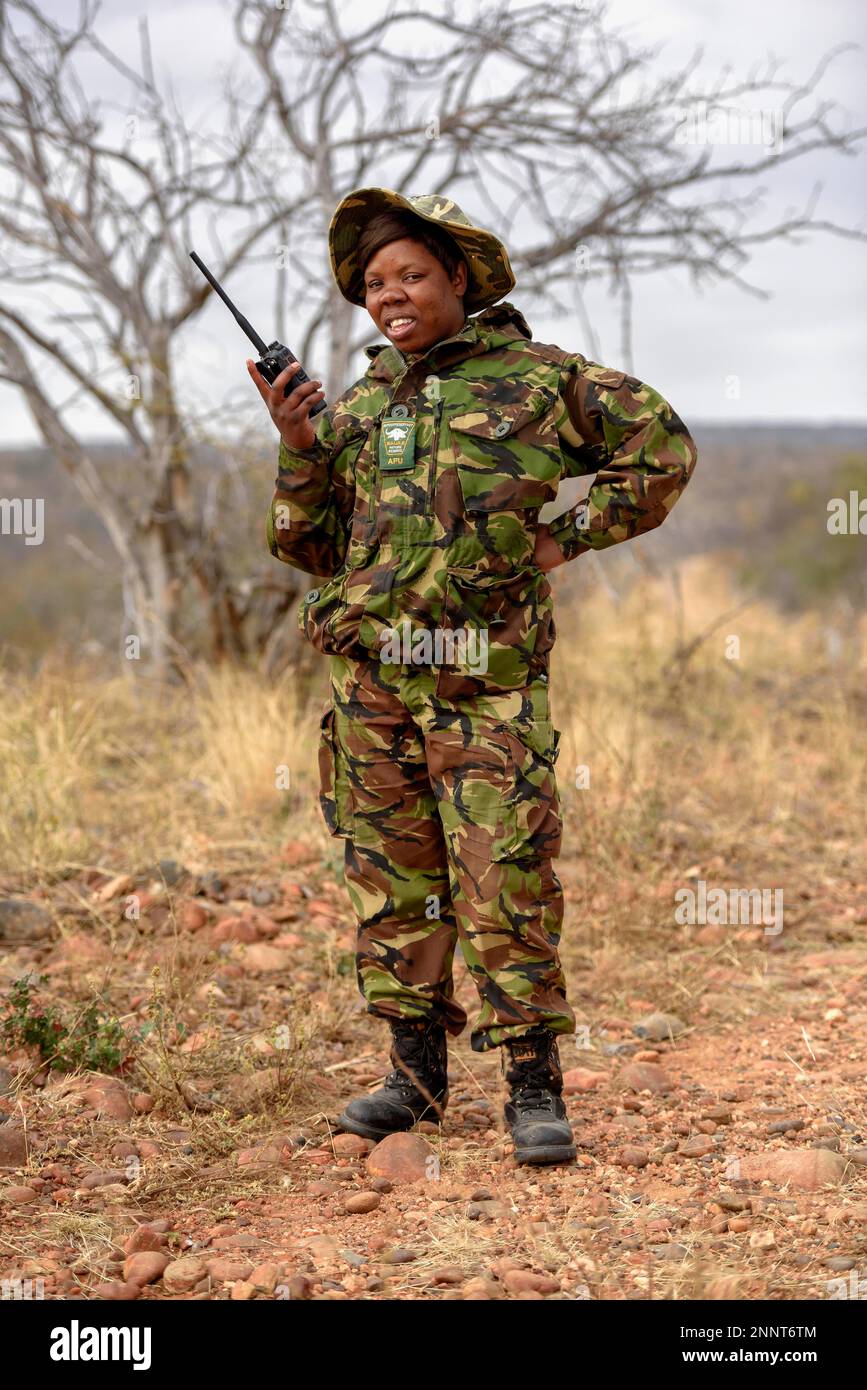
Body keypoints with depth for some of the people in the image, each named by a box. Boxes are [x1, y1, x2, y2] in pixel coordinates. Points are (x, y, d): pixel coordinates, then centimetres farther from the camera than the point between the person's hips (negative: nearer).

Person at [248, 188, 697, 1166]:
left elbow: (662, 446, 9)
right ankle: (417, 1070, 21)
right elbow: (308, 546, 14)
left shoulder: (539, 378, 4)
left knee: (505, 890, -6)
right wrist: (299, 449, -1)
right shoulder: (357, 407, 14)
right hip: (371, 678, 4)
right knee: (393, 882, 9)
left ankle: (534, 1088, 3)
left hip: (487, 684, -4)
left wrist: (569, 535, 2)